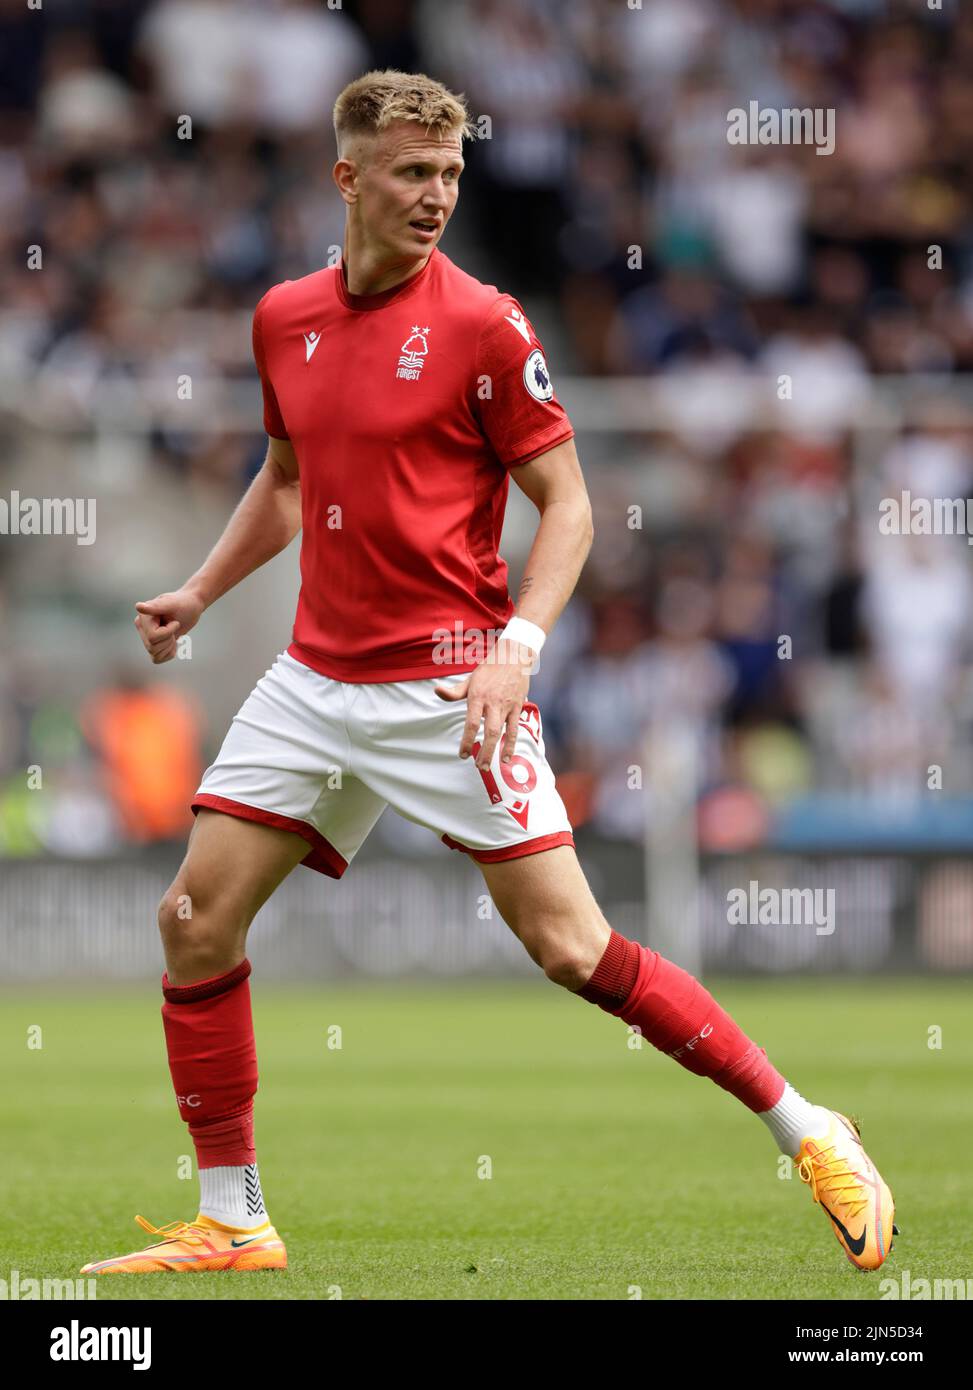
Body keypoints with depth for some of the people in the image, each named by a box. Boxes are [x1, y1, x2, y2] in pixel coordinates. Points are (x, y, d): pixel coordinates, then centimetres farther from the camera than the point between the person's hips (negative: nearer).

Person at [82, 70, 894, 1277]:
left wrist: (518, 645, -20)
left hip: (446, 686, -6)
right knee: (196, 919, 0)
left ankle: (805, 1134, 1)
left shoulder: (481, 325, -9)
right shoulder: (284, 319, 8)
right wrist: (199, 593, 17)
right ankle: (232, 1225, 10)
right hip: (317, 673, 6)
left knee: (568, 944, -10)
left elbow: (566, 505, -7)